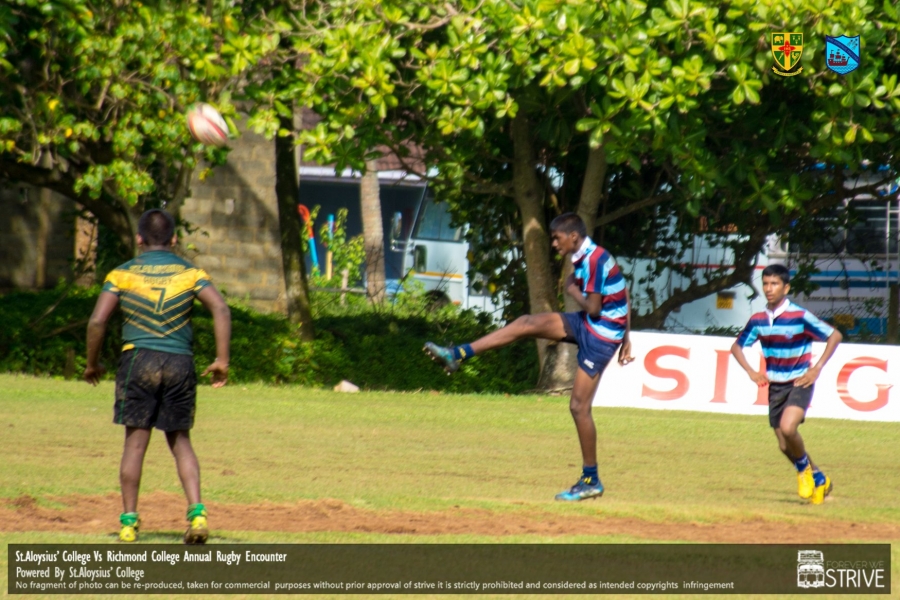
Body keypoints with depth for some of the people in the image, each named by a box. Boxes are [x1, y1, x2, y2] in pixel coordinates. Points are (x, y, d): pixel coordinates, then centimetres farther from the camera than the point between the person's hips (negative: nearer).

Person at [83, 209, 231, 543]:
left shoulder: (122, 274, 4)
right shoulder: (190, 273, 7)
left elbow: (97, 321, -4)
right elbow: (221, 310, -6)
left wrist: (92, 364, 9)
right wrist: (222, 360, -4)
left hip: (138, 359, -1)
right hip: (180, 364, 2)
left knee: (135, 443, 3)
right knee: (180, 441, 11)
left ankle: (129, 521, 2)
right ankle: (196, 513, -5)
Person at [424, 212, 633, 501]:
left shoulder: (594, 261, -22)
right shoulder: (586, 257, 9)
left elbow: (593, 308, -24)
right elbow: (624, 298, 15)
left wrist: (572, 290, -6)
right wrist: (626, 338, 17)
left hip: (599, 338, -10)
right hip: (587, 326, 10)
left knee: (579, 406, -6)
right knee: (528, 324, 3)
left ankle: (591, 481, 3)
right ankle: (458, 355, 4)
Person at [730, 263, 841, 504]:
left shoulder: (800, 317, -15)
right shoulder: (758, 320, -1)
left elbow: (835, 336, -10)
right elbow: (737, 346, 14)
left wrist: (816, 369, -14)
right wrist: (751, 372, -1)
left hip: (799, 383, -5)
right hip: (775, 385, 5)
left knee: (787, 428, -28)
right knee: (785, 446, 5)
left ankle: (804, 467, 1)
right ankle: (818, 479, 27)